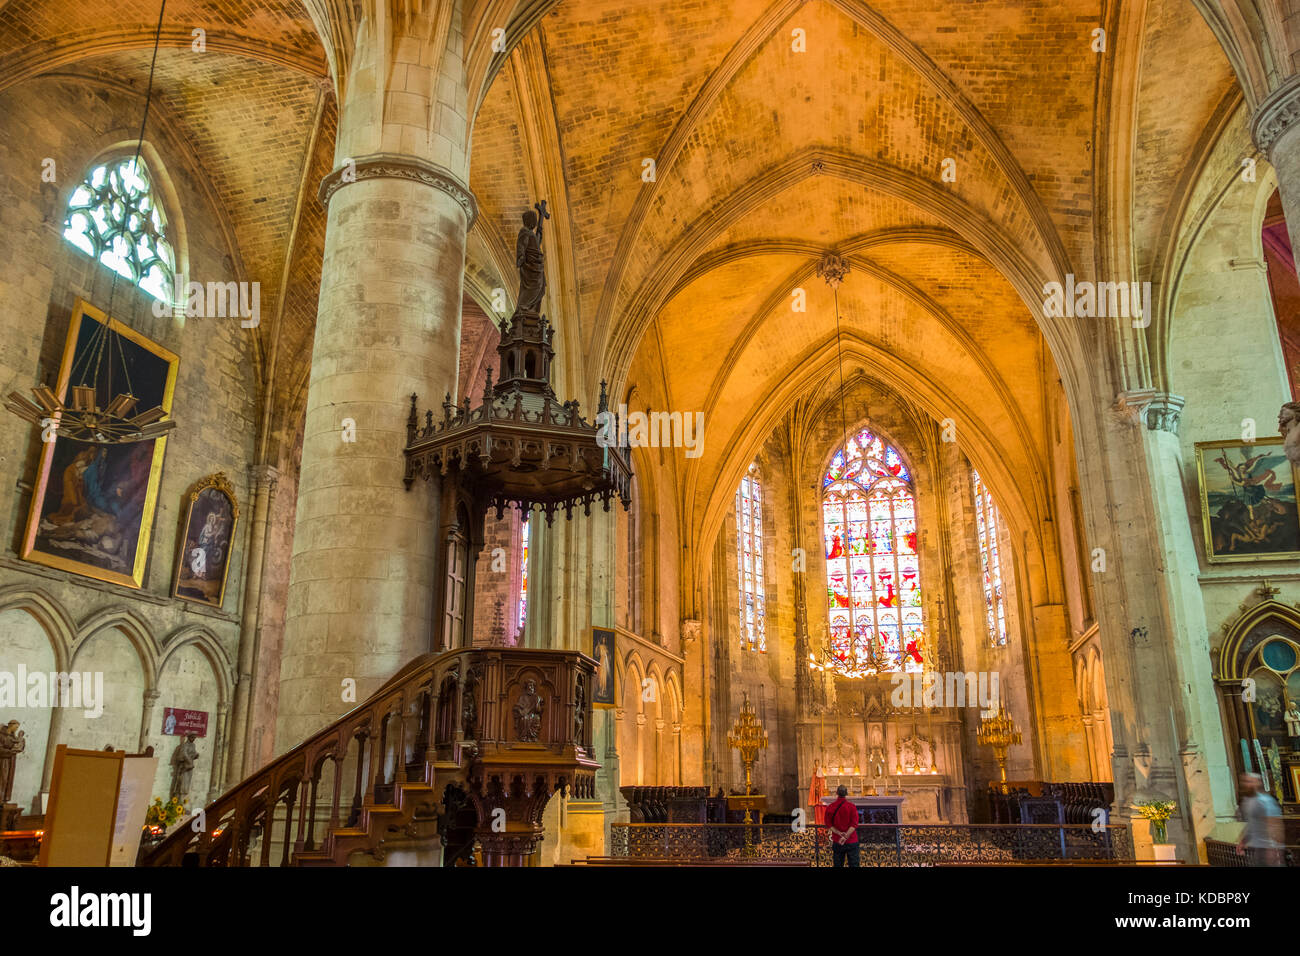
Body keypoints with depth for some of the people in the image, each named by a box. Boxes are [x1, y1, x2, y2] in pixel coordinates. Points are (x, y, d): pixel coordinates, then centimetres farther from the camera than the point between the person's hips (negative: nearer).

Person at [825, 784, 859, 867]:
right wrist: (846, 836, -17)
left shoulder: (830, 808, -1)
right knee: (854, 864, 4)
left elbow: (829, 825, -2)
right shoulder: (852, 807, -7)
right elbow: (854, 825, -13)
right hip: (851, 842, -2)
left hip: (837, 842, 2)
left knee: (838, 864, 9)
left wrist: (839, 833, -10)